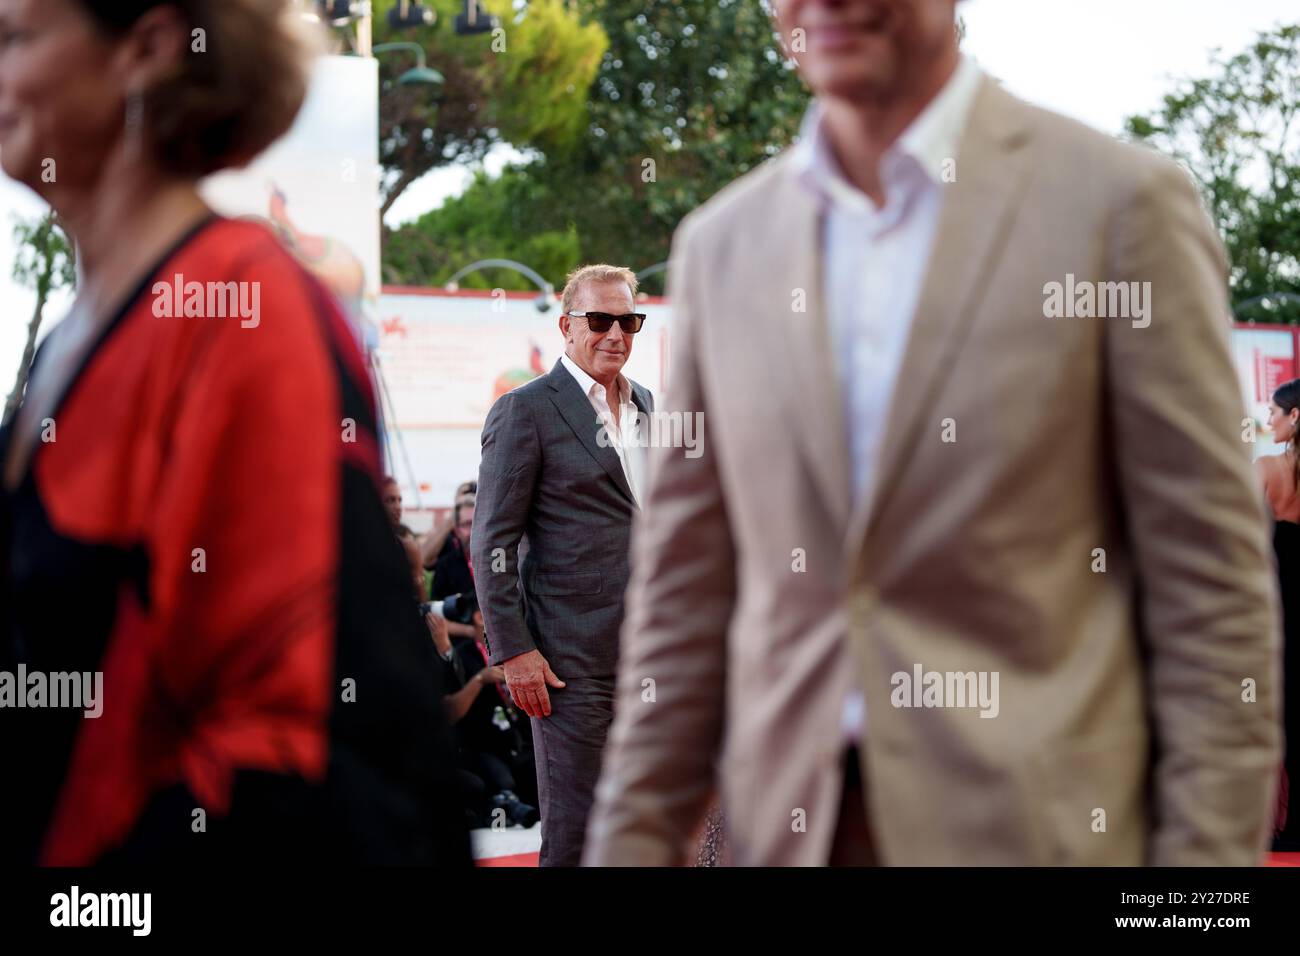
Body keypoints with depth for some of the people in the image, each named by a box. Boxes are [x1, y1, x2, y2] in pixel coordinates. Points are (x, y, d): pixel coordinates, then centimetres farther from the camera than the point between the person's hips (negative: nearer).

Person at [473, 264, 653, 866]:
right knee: (574, 828, -6)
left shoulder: (645, 405, 16)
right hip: (573, 658, -7)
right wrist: (513, 651, -15)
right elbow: (491, 542, -9)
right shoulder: (526, 410, -6)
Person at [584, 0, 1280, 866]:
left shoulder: (1124, 204, -4)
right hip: (789, 826, 4)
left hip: (1040, 829, -4)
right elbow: (684, 592, 12)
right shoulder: (719, 243, 9)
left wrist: (1208, 850, -10)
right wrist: (633, 841, 7)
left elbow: (1211, 591, -5)